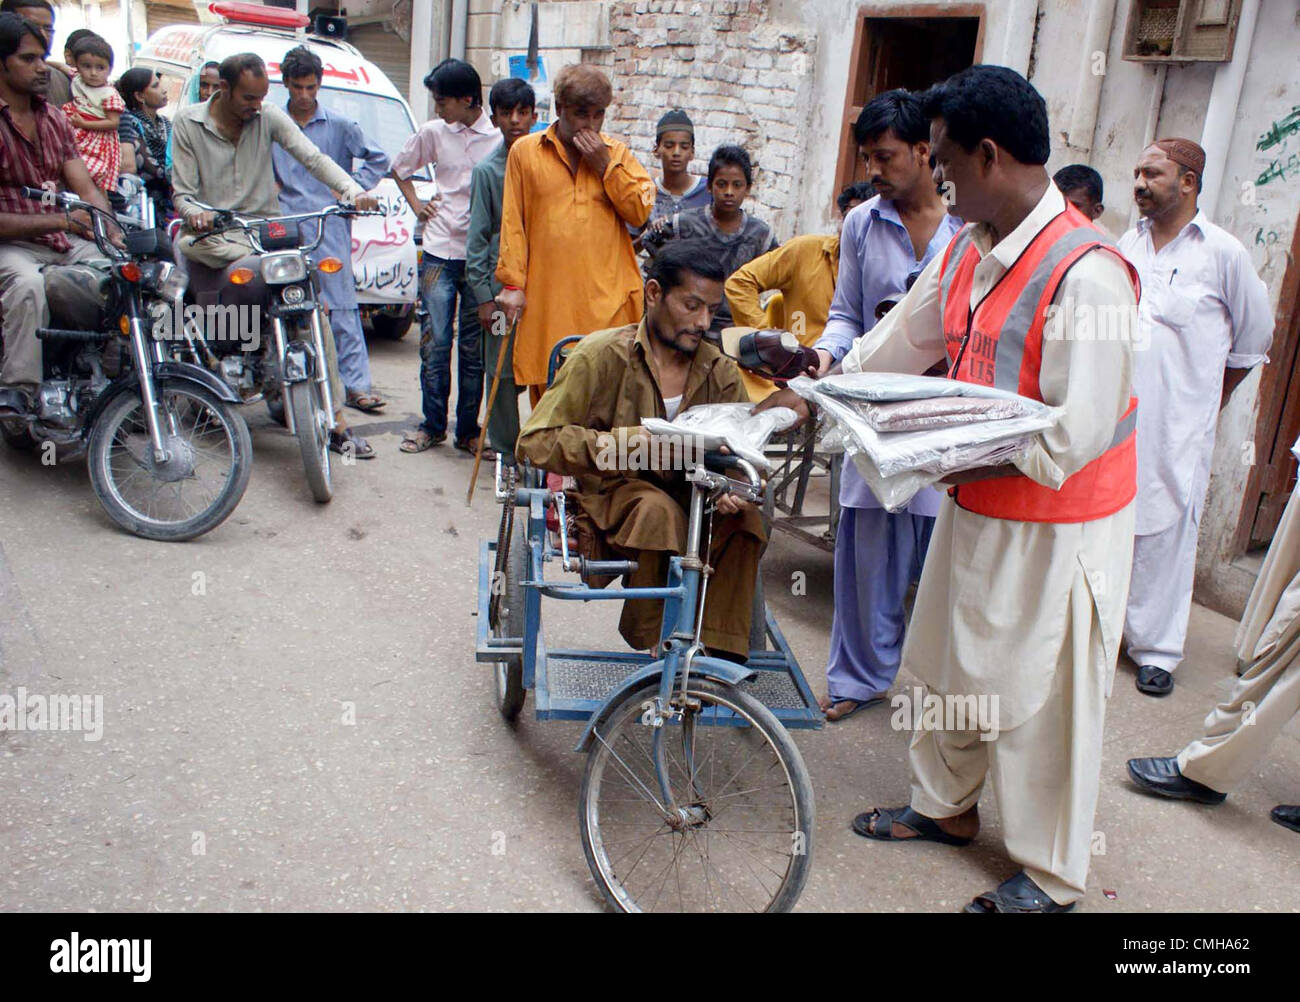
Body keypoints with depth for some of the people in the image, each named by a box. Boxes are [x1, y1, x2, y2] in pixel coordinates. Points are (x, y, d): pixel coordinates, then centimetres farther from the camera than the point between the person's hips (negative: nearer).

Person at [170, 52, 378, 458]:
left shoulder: (269, 117, 5)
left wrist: (353, 190, -24)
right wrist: (194, 213, -25)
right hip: (212, 234, -1)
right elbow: (183, 192, 0)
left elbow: (313, 158, -6)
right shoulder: (188, 123, 2)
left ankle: (335, 418, -12)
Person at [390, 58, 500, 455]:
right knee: (436, 340, 2)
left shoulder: (500, 138, -4)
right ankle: (432, 425, 14)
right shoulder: (433, 132, 6)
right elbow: (399, 168, 22)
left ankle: (468, 429, 14)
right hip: (440, 250, 2)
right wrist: (417, 205, 11)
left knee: (474, 347, 5)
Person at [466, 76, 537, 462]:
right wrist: (484, 295, -4)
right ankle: (506, 452, 17)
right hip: (502, 282, -1)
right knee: (503, 371, 4)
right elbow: (478, 237, 2)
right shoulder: (487, 170, 2)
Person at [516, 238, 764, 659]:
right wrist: (623, 443, -27)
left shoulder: (721, 372, 4)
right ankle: (654, 645, -18)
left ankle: (718, 654, -19)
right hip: (610, 497, -4)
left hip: (688, 496, 4)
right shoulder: (602, 355, -8)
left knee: (743, 515, -26)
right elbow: (536, 441, -13)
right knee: (657, 510, -36)